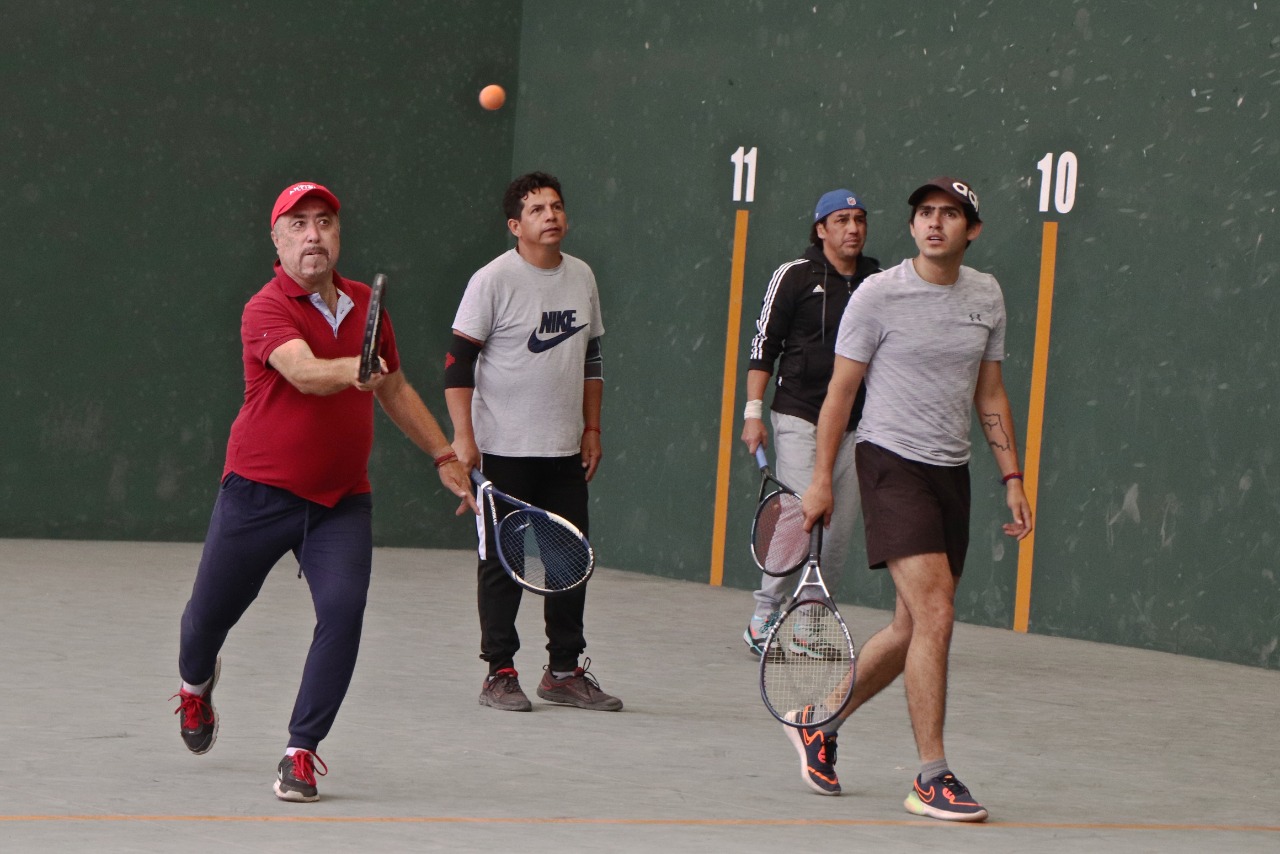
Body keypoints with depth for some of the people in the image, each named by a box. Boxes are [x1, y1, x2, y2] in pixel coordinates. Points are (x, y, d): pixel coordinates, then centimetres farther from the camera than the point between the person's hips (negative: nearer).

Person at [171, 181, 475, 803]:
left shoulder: (365, 305, 6)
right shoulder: (267, 310, -14)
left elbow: (395, 390, 21)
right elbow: (305, 373, -35)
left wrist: (443, 456, 20)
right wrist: (354, 369, -55)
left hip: (342, 501, 3)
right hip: (259, 492, -3)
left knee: (342, 611, -18)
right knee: (210, 612, 11)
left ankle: (302, 752, -9)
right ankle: (196, 683, 47)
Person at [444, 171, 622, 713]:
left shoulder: (581, 277, 9)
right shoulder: (492, 280, -8)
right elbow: (458, 362, -10)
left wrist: (592, 429, 14)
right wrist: (463, 436, -17)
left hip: (566, 450, 5)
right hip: (503, 449, -5)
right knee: (502, 563, 0)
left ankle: (565, 672, 15)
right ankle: (499, 673, 7)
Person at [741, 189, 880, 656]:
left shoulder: (878, 281, 11)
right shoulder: (794, 276, -2)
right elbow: (764, 344, 0)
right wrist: (753, 411, -6)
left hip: (856, 423, 5)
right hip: (799, 418, -5)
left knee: (840, 529, 1)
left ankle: (806, 627, 8)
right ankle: (763, 618, -3)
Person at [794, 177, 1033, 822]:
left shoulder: (987, 296, 9)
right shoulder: (878, 295, -6)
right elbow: (840, 390, -1)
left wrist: (1012, 477, 11)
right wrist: (821, 479, -3)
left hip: (952, 472, 6)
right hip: (891, 461, -6)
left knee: (913, 629, 9)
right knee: (935, 613, -18)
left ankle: (819, 721, 30)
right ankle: (932, 777, -13)